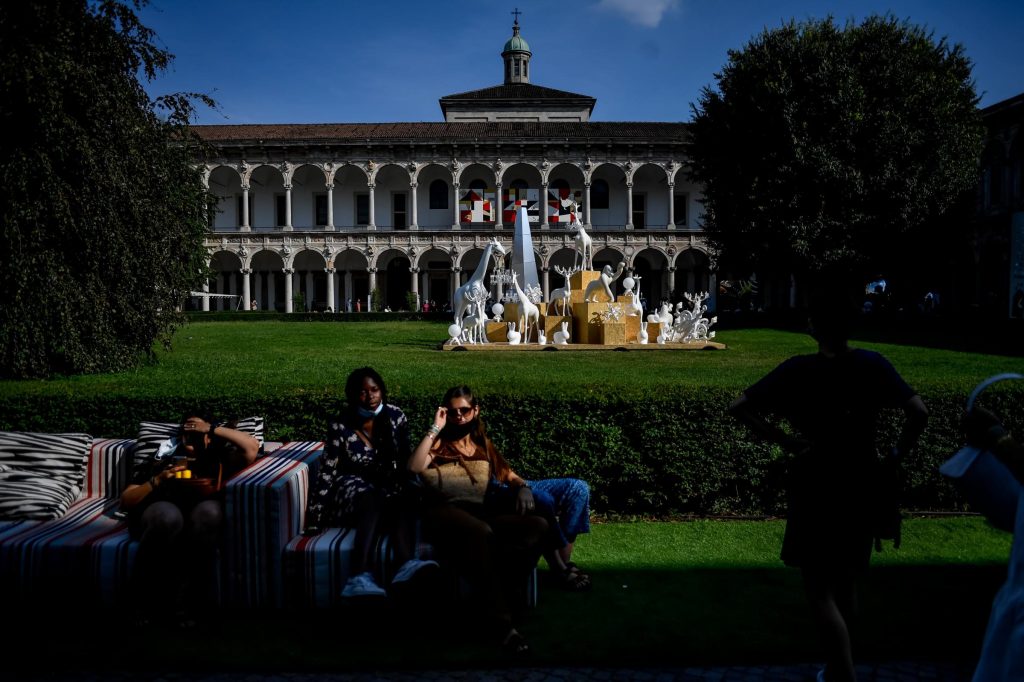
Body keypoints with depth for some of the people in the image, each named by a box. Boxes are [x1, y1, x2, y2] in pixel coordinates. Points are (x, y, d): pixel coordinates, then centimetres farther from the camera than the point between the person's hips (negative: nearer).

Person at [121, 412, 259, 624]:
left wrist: (213, 428, 5)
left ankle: (183, 602, -29)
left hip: (201, 521, 0)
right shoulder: (163, 458, 21)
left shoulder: (218, 458, 18)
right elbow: (125, 501, 15)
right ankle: (145, 603, -19)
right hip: (158, 517, 0)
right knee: (168, 515, -35)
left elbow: (252, 446, -2)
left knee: (209, 510, -35)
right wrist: (157, 481, -2)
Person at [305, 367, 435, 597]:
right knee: (373, 500, -39)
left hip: (388, 485, 3)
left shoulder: (396, 417, -3)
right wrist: (315, 517, -13)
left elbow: (404, 462, 2)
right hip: (352, 486, -3)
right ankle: (362, 575, -62)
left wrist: (405, 492, -13)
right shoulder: (340, 425, -9)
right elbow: (327, 472, -9)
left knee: (405, 503, -33)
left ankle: (405, 565, -60)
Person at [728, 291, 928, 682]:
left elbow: (738, 407, -18)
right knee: (845, 583, 20)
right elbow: (919, 412, -12)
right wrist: (896, 456, -1)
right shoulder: (873, 366, -6)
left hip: (815, 491, -4)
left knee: (819, 590, 3)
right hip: (861, 489, 4)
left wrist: (781, 439, -12)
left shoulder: (797, 370, -12)